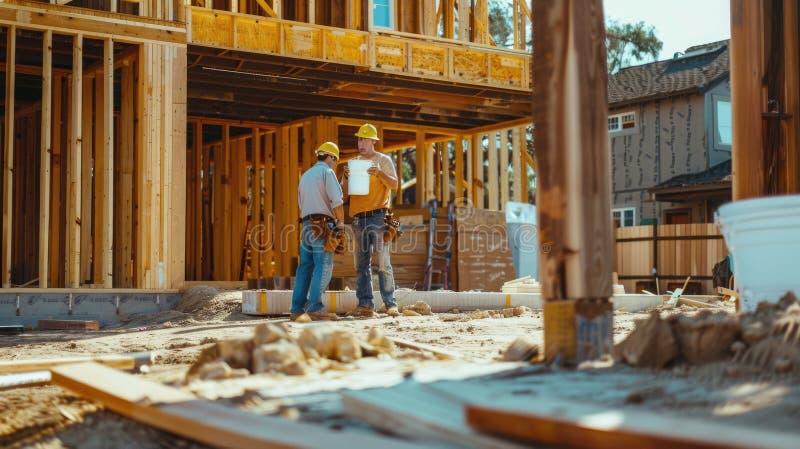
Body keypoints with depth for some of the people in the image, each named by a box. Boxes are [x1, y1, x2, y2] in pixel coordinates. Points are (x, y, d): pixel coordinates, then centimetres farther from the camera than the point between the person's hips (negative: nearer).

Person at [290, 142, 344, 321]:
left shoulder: (305, 175, 23)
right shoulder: (327, 172, -2)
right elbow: (337, 200, -13)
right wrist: (340, 221, -2)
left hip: (306, 225, 8)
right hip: (322, 225, -8)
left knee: (305, 266, 7)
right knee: (323, 266, -11)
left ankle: (297, 308, 3)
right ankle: (315, 307, -21)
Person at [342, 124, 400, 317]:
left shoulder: (383, 160, 6)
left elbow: (394, 184, -2)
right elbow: (343, 190, 16)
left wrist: (379, 173, -18)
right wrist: (346, 177, -5)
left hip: (378, 216, -5)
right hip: (358, 218, 5)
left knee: (383, 262, -9)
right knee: (362, 263, 1)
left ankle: (390, 303, -9)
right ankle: (365, 304, 1)